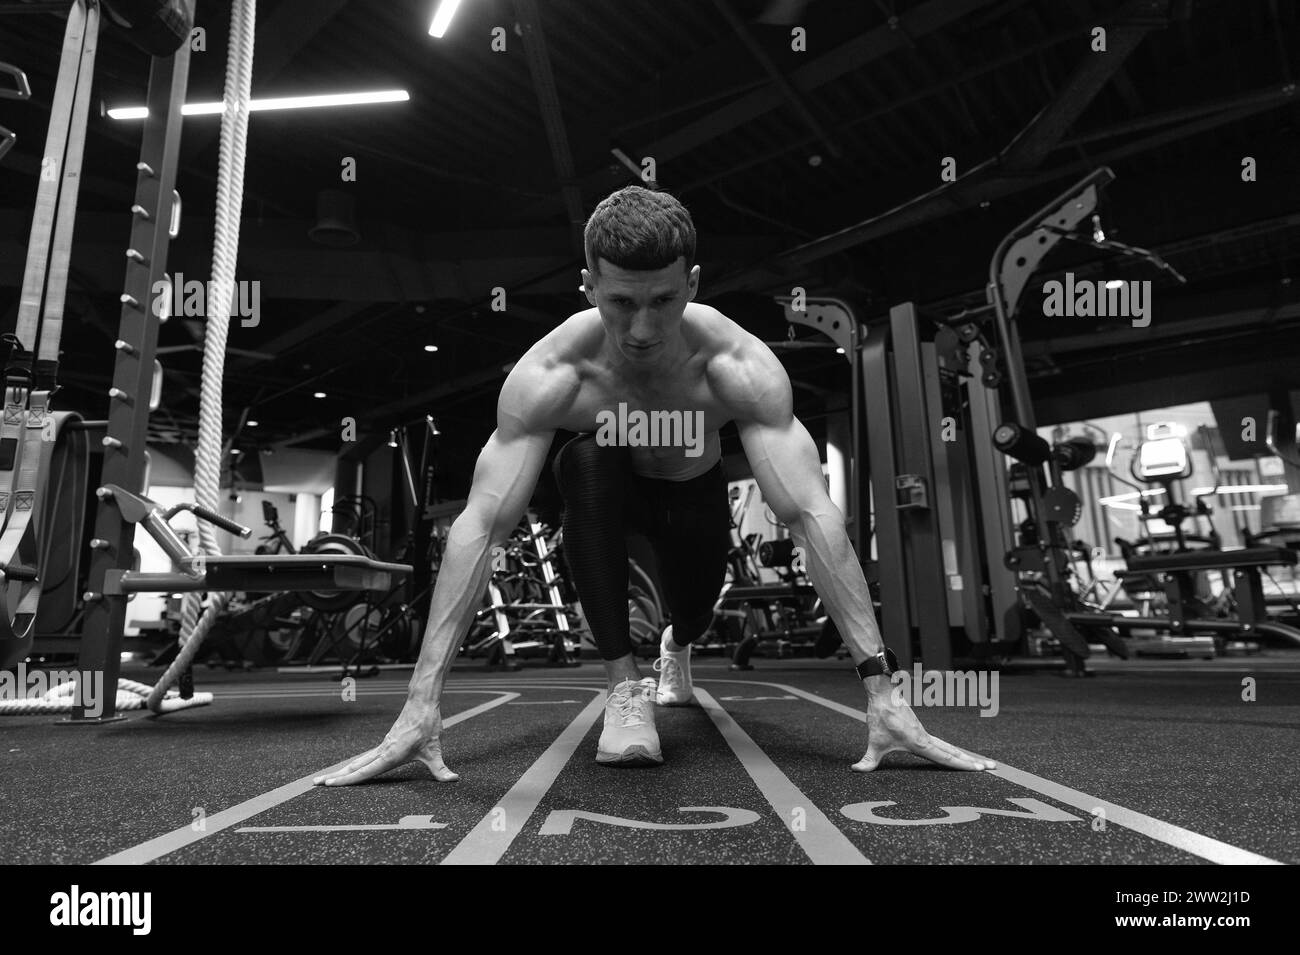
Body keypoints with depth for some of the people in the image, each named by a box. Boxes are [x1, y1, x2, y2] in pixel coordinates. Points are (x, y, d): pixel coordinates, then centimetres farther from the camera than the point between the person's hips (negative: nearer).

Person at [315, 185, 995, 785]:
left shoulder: (738, 365, -36)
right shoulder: (549, 374, -36)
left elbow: (813, 516, -40)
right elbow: (480, 527, -38)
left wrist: (880, 690, -44)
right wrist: (422, 705, -43)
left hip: (693, 494, 3)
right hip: (607, 491, -2)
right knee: (583, 462, -33)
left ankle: (677, 649, 35)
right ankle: (622, 683, -21)